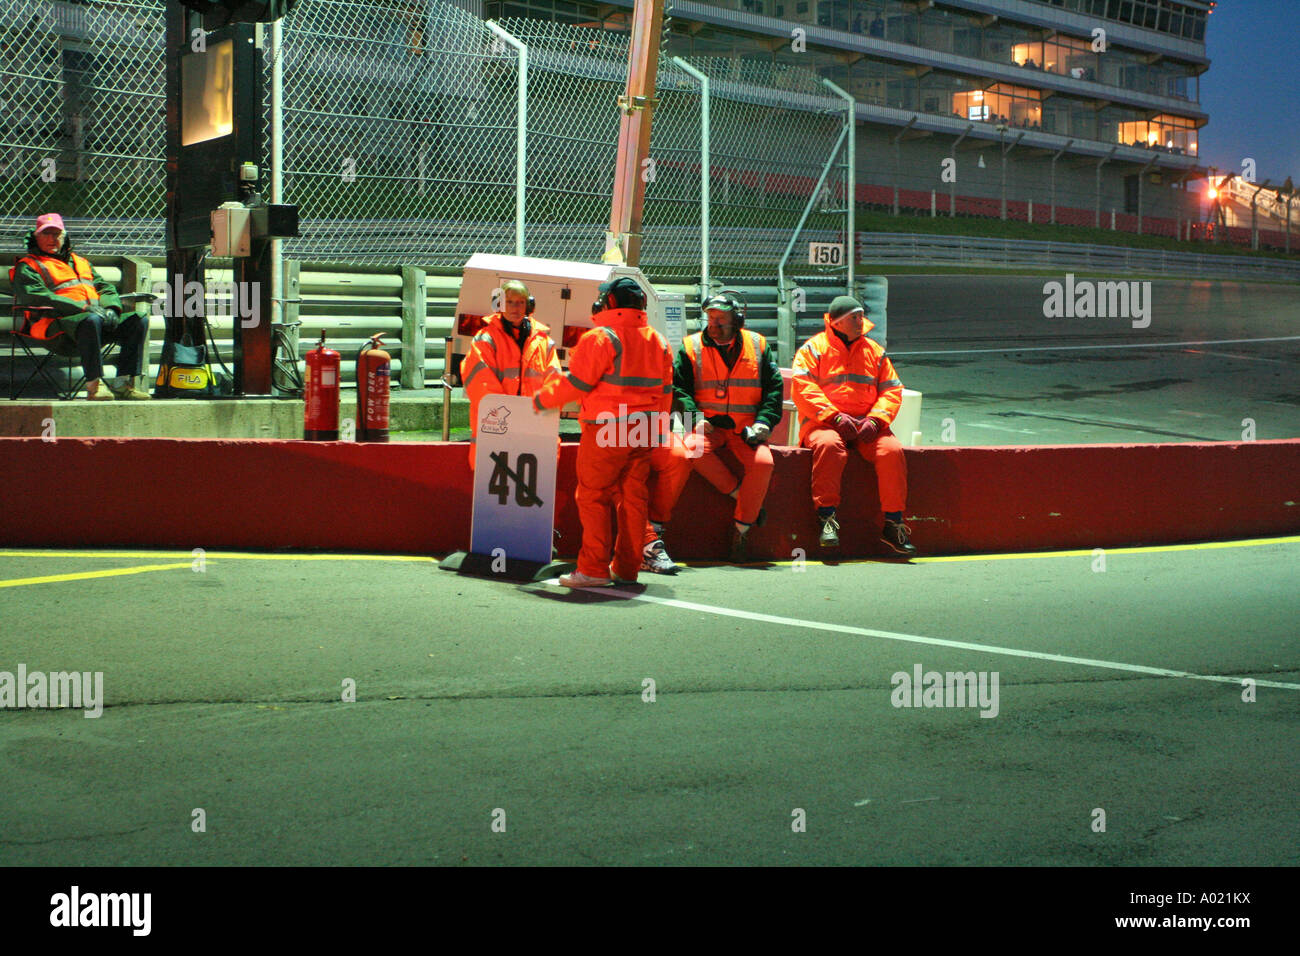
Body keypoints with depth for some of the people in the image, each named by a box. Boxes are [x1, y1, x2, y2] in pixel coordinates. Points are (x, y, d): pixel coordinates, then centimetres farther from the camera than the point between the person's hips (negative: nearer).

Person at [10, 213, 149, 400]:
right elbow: (35, 296, -9)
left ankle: (123, 383, -21)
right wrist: (81, 307, -17)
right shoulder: (28, 267, 9)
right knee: (92, 321, -40)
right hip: (60, 320, -7)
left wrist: (110, 308, -1)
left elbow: (105, 287, 25)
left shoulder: (80, 262, 31)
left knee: (139, 320, -13)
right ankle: (94, 385, -38)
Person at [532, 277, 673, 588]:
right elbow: (665, 391, 16)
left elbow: (575, 383, -10)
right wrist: (656, 432, 24)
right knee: (633, 497, 10)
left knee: (593, 496, -2)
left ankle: (594, 568, -4)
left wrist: (542, 399, 5)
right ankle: (627, 567, 15)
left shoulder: (601, 338, -11)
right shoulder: (658, 341, 12)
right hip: (643, 433, 7)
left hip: (608, 431, -7)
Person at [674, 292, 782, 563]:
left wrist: (764, 421, -5)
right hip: (709, 426, -1)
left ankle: (741, 529, -16)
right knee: (696, 449, -35)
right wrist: (695, 417, -14)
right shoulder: (692, 347, 7)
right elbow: (678, 387, 3)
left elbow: (773, 388, 11)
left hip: (745, 428, 1)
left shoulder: (758, 346, 9)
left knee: (763, 462, -28)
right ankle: (741, 494, -18)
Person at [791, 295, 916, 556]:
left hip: (867, 425, 4)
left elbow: (892, 390, 13)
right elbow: (802, 388, -7)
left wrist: (875, 419, -7)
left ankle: (893, 522, -17)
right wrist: (835, 416, -18)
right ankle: (827, 518, -34)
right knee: (829, 446, -37)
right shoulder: (814, 348, 5)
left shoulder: (874, 351, 18)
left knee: (892, 450, -25)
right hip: (824, 423, -3)